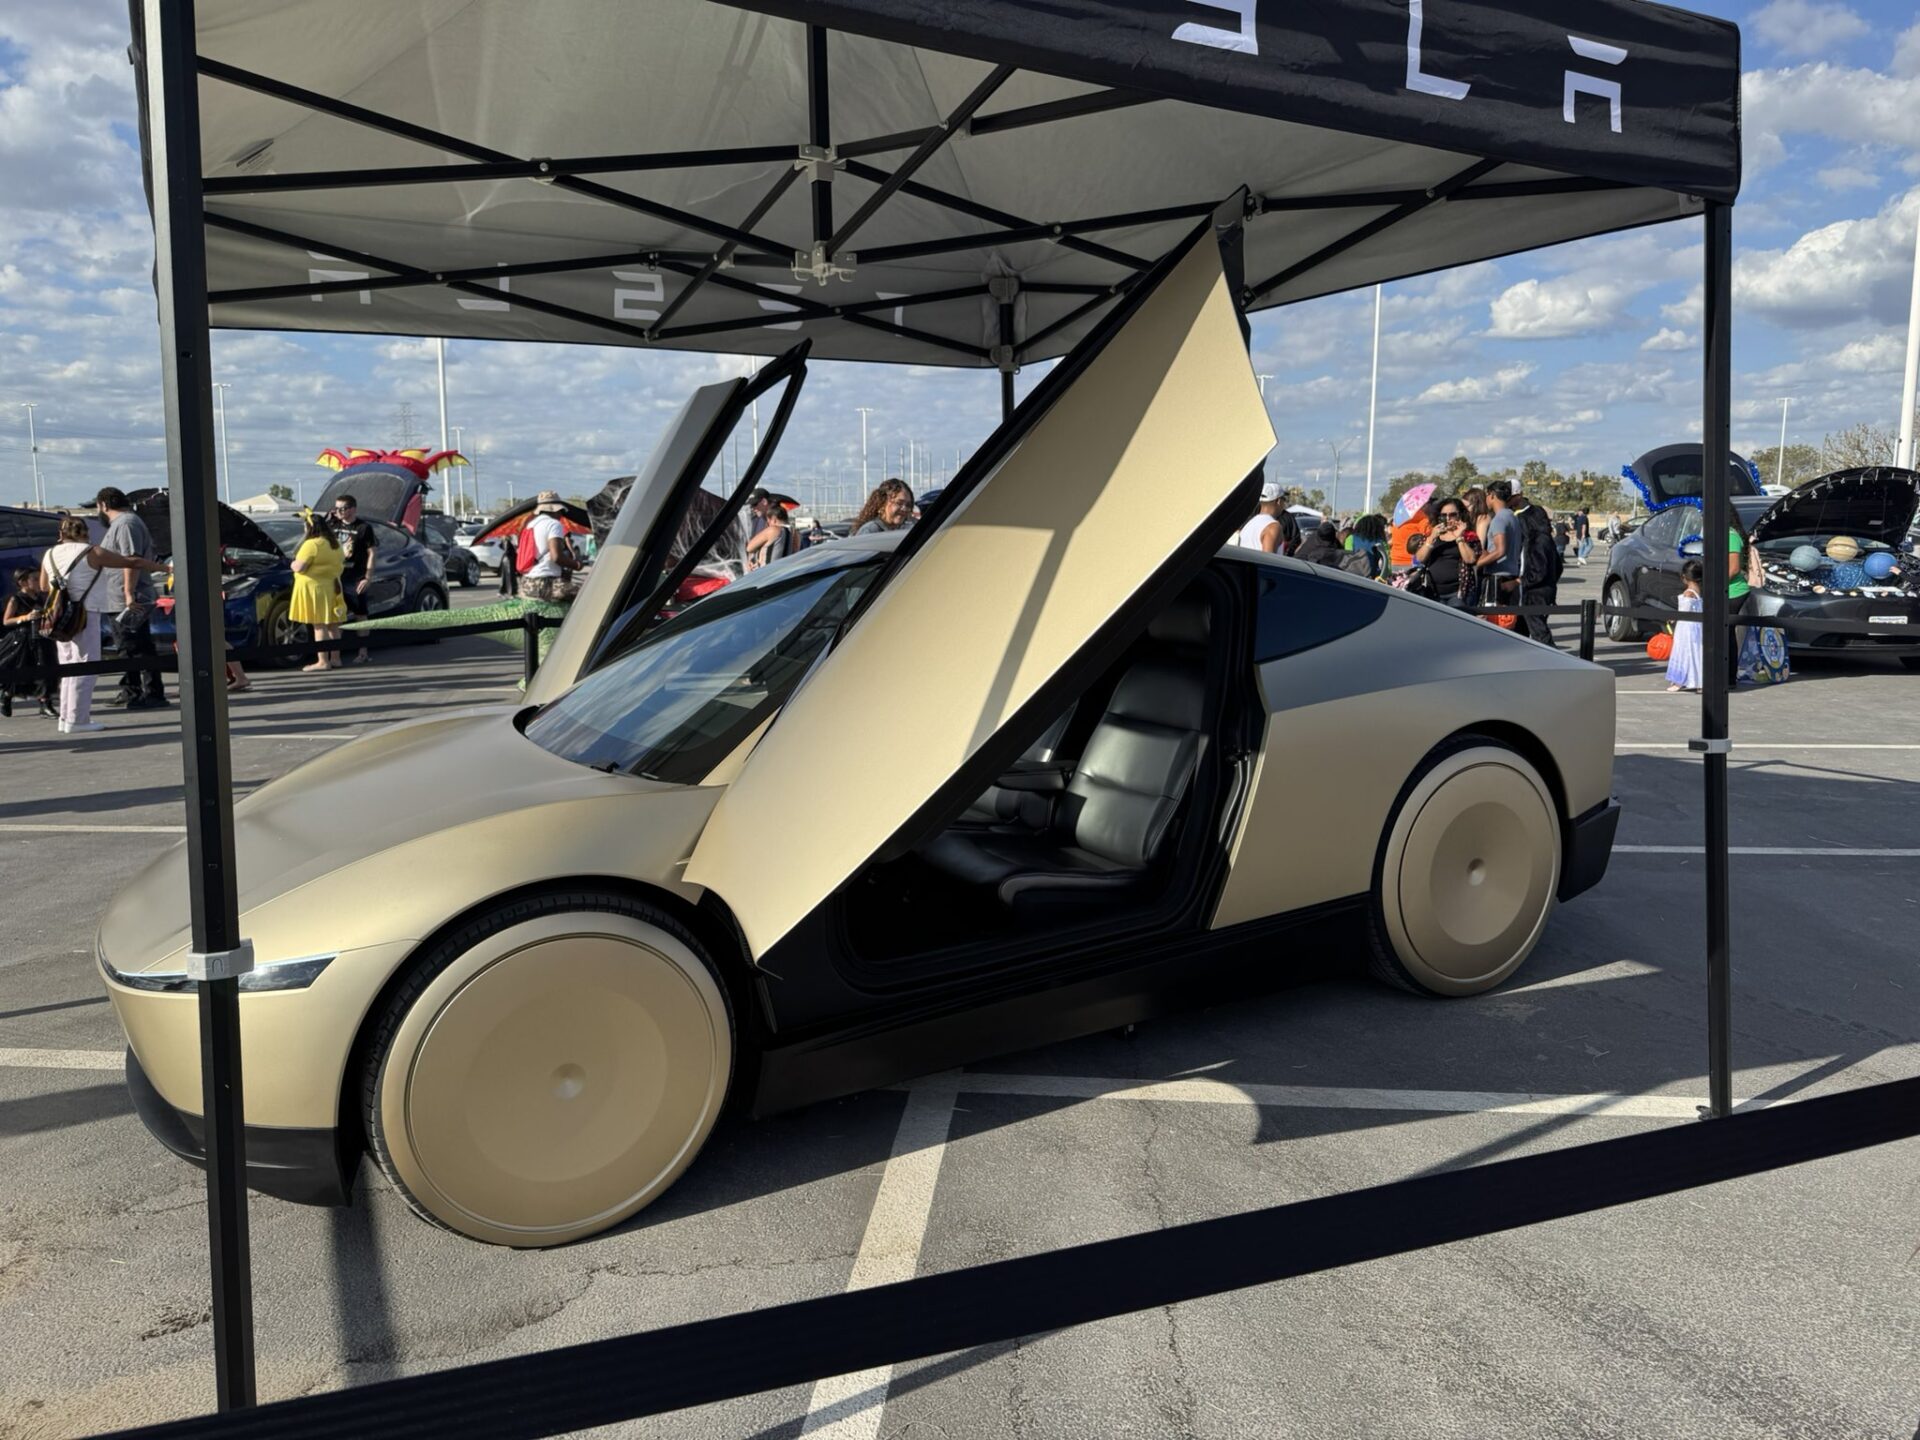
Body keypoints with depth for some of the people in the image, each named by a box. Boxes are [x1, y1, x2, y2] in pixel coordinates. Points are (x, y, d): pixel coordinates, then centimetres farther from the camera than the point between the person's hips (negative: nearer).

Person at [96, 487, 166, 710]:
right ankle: (130, 690, 26)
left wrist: (129, 593, -28)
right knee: (130, 648, 17)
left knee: (140, 649, -10)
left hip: (131, 601, -11)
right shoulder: (119, 523, 20)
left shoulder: (126, 524, -14)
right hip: (122, 600, 11)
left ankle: (154, 694, -9)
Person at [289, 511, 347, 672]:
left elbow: (299, 567, -17)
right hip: (332, 586, 8)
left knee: (319, 625, -7)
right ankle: (335, 659, 15)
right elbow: (341, 564, 20)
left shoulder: (311, 544, -14)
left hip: (314, 587, -8)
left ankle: (323, 661, -7)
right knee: (332, 624, 11)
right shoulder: (335, 544, 12)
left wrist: (293, 564, 3)